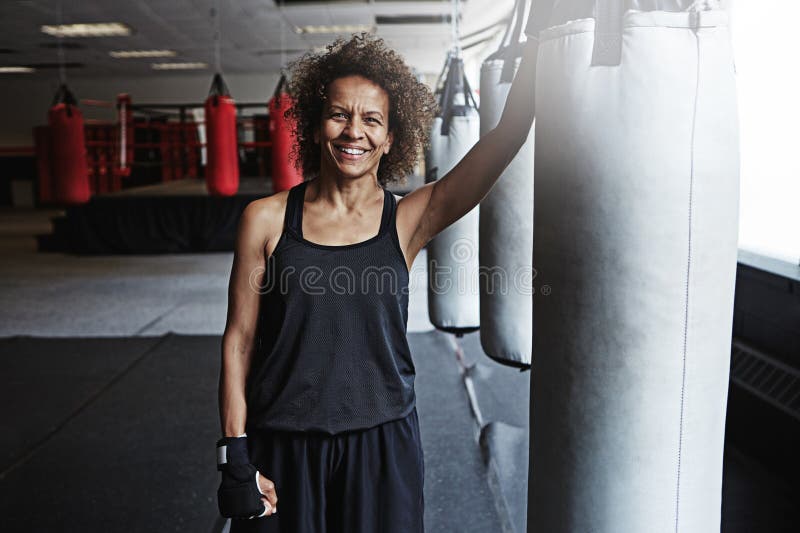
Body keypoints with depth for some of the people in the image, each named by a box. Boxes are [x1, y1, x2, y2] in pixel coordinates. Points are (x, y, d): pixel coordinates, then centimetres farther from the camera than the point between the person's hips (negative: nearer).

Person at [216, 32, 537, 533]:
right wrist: (236, 457, -3)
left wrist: (539, 40, -18)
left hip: (382, 445, 1)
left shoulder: (407, 221, -5)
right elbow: (239, 340, -2)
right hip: (282, 450, 0)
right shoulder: (267, 220, -5)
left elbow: (507, 138, -13)